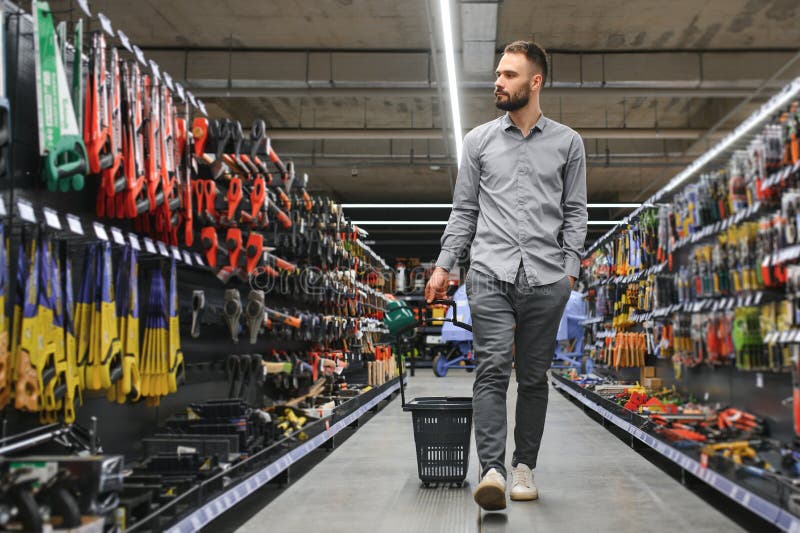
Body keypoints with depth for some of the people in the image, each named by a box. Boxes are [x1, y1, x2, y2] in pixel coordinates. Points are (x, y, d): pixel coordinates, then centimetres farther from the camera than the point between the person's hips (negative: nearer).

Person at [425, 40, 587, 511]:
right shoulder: (479, 140, 11)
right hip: (490, 273, 0)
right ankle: (493, 470, -16)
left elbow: (575, 213, 9)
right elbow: (464, 211, 12)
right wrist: (444, 265, 4)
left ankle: (524, 466, 18)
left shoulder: (567, 142, 9)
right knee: (493, 369, -12)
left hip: (545, 278, 0)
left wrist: (570, 269, -2)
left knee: (533, 377, 6)